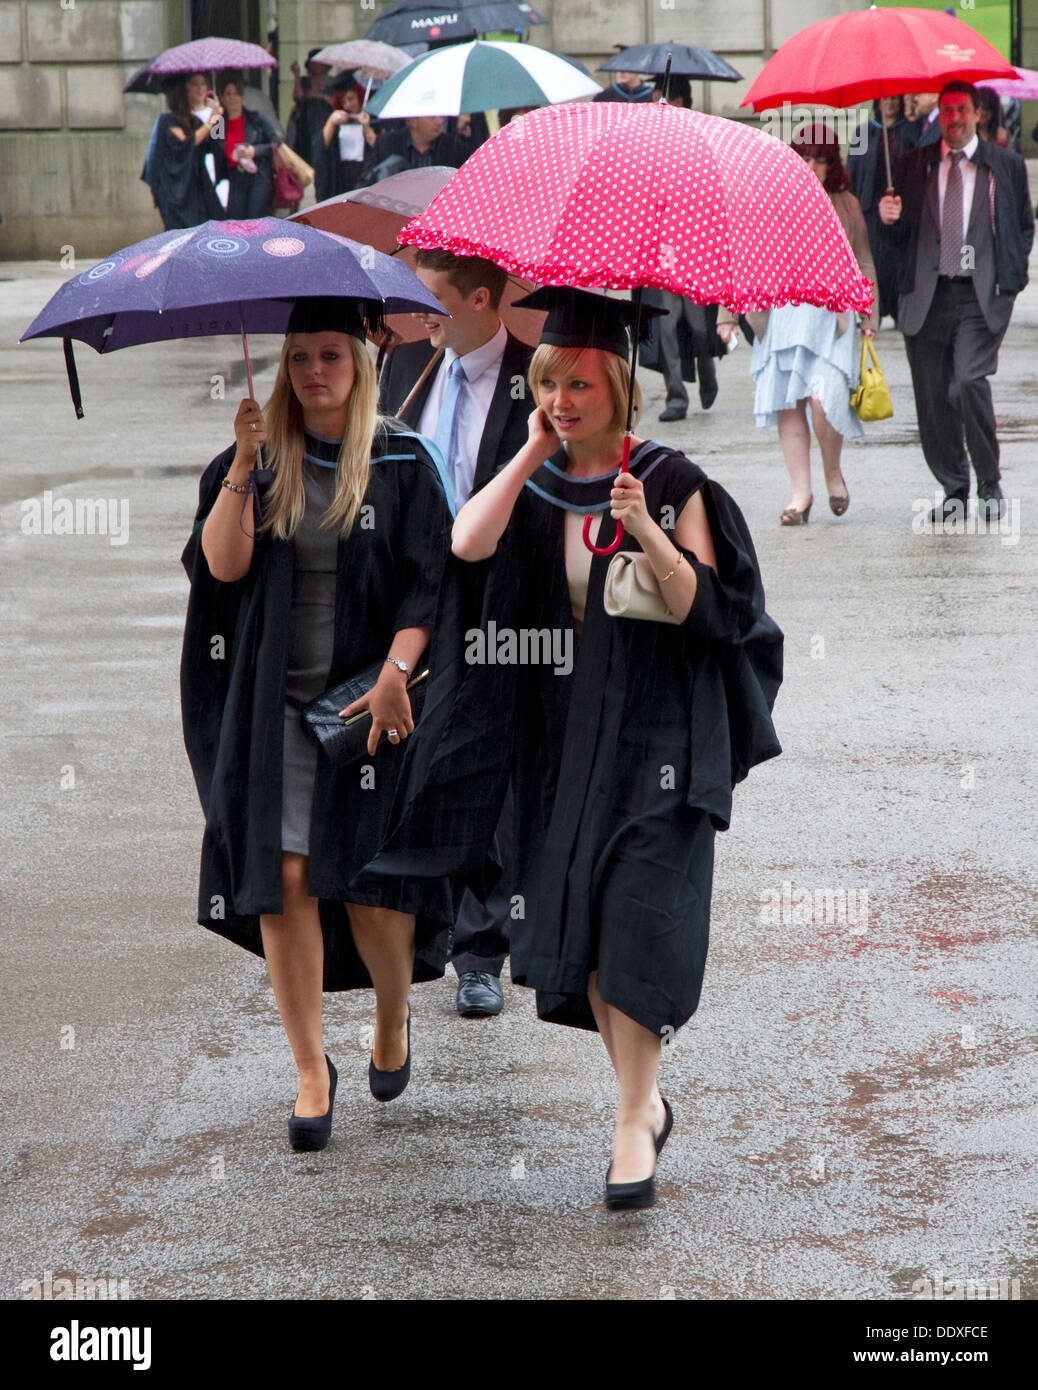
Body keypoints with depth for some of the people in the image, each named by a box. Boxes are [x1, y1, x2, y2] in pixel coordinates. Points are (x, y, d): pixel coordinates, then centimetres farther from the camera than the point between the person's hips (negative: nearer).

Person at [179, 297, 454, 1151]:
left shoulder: (402, 466, 3)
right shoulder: (255, 464, 7)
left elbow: (428, 583, -2)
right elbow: (222, 565, -6)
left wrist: (394, 671, -16)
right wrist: (244, 466, -15)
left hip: (369, 700, -2)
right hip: (274, 704, 2)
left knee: (369, 879, -5)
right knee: (283, 880, -5)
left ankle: (393, 1018, 26)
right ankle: (312, 1073, 3)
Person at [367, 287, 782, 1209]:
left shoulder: (670, 483, -4)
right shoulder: (534, 485, 7)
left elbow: (708, 613, -10)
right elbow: (468, 542, -12)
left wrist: (648, 535, -24)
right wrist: (533, 449, -10)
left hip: (654, 734, -4)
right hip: (561, 736, 4)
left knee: (634, 920, -11)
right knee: (574, 924, 4)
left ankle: (634, 1126, -4)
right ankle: (646, 1101, 21)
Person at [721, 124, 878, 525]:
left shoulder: (845, 206, 9)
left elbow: (863, 263, 14)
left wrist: (869, 316, 8)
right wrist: (728, 314, 7)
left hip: (831, 318, -2)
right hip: (780, 317, 2)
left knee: (824, 398, -18)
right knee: (788, 405, 0)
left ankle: (833, 474, 7)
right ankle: (801, 492, 7)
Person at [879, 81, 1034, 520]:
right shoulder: (914, 165, 13)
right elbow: (903, 235, 14)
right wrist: (890, 220, -8)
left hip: (982, 294, -3)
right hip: (926, 297, 3)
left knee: (968, 380, -22)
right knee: (932, 399, 2)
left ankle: (990, 483, -4)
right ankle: (954, 491, 18)